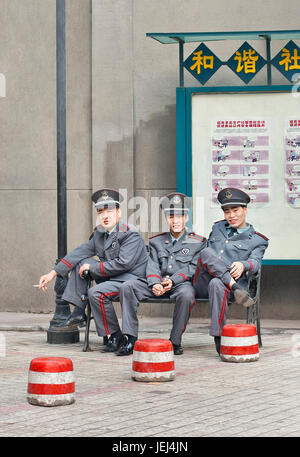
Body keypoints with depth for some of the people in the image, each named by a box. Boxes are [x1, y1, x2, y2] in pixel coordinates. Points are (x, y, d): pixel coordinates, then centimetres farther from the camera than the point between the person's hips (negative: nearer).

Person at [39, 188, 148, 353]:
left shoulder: (131, 234, -16)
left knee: (96, 293, -30)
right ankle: (78, 313, 1)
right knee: (80, 263, 4)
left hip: (131, 279, -9)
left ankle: (116, 336, -17)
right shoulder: (100, 233, 9)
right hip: (111, 277, 9)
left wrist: (92, 267, -17)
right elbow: (80, 252, 9)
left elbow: (122, 264, -24)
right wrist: (53, 273, 3)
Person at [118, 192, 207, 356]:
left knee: (186, 294, -40)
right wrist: (154, 284, -15)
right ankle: (132, 339, -22)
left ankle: (175, 341, -25)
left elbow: (193, 267, -3)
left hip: (182, 283, -4)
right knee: (127, 287, -19)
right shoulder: (157, 241, 19)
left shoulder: (198, 242, 8)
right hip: (158, 283, 4)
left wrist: (173, 281, -18)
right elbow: (152, 265, 7)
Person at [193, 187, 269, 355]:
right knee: (207, 252, -28)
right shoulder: (217, 228, 29)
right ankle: (237, 289, -39)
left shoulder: (257, 240, 16)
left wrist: (243, 264, -27)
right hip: (203, 283, 3)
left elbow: (255, 262, -2)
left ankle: (219, 337, -43)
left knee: (217, 285, -41)